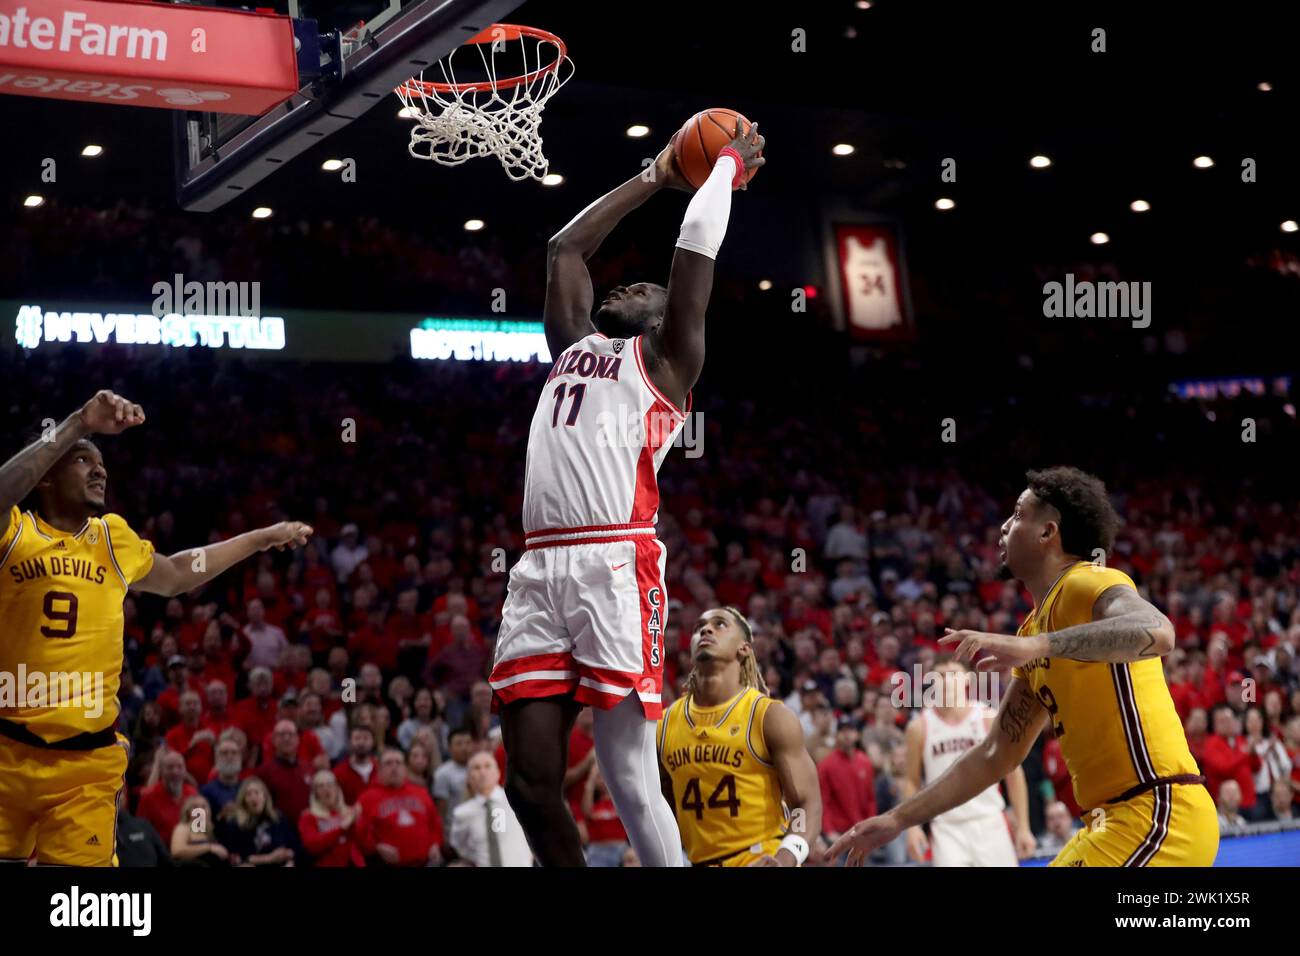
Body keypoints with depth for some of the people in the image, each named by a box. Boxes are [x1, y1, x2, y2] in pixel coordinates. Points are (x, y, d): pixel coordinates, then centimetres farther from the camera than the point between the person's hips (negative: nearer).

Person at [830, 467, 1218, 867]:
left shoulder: (1089, 583, -10)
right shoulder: (1034, 629, 17)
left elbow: (1157, 633, -34)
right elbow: (996, 755, 20)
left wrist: (1037, 645, -40)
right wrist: (898, 819, 19)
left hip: (1162, 812, -9)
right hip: (1118, 818, 9)